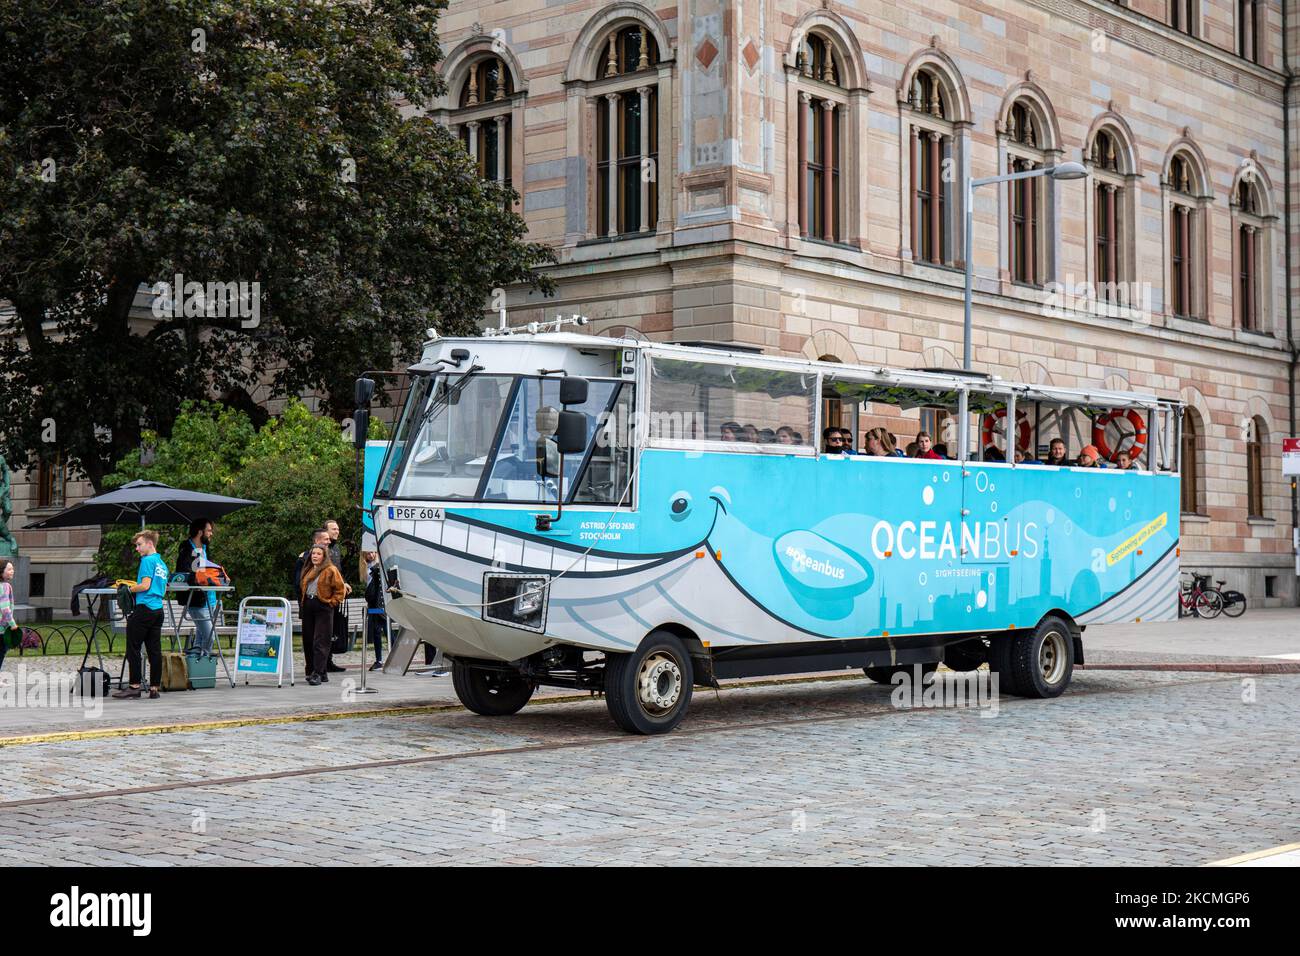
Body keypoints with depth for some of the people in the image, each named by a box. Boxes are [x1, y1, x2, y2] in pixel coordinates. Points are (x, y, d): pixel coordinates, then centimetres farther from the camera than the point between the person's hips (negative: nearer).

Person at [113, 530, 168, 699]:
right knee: (154, 650, 6)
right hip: (158, 609, 8)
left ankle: (134, 685, -3)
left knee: (133, 647, -2)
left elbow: (145, 585, -17)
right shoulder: (162, 564, 18)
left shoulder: (147, 561, -9)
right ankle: (154, 688, 4)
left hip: (144, 608, -8)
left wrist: (129, 589, -3)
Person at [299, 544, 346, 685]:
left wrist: (332, 602, -9)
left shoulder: (331, 570, -3)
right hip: (308, 607, 7)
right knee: (308, 641, 7)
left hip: (323, 608, -7)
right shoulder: (307, 570, 18)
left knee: (320, 642, -11)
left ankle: (318, 673, -15)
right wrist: (302, 602, 16)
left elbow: (339, 589, -3)